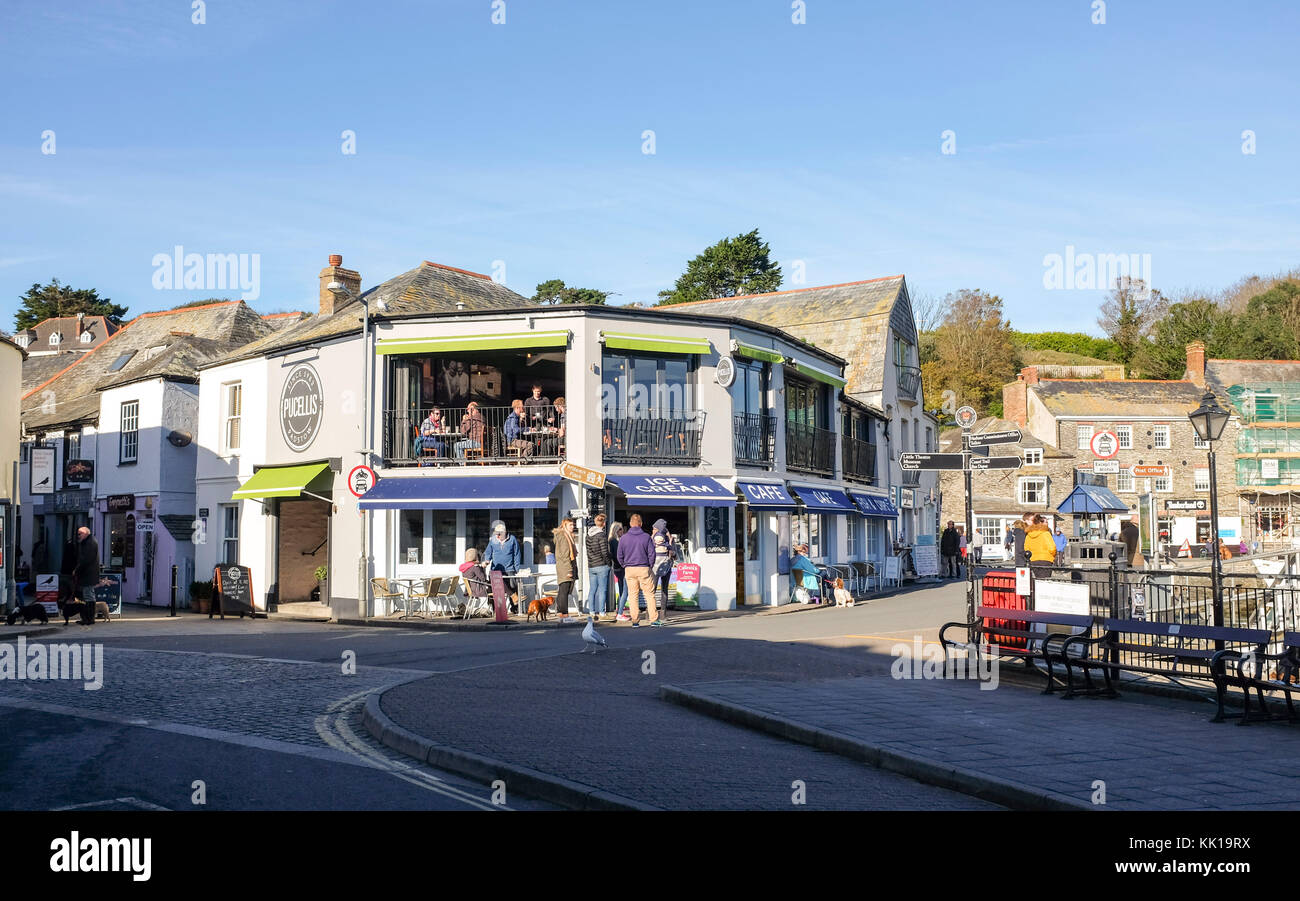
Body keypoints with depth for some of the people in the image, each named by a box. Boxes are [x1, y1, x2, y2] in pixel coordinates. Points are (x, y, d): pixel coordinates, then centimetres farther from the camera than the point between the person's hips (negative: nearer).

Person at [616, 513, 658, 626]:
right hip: (644, 569, -2)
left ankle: (635, 620, 6)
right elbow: (651, 553, -3)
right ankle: (654, 619, 2)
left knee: (632, 595, 7)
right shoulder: (646, 537, -4)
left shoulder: (623, 538, 2)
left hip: (629, 570, 2)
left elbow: (619, 556, 4)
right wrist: (650, 566, 10)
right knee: (649, 594, 3)